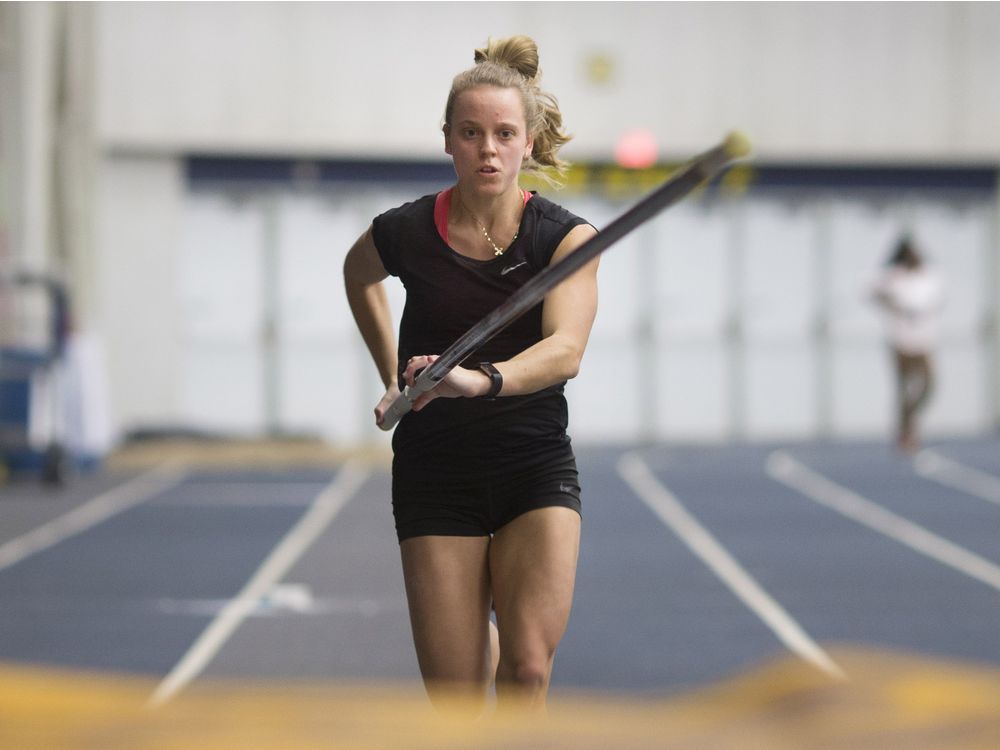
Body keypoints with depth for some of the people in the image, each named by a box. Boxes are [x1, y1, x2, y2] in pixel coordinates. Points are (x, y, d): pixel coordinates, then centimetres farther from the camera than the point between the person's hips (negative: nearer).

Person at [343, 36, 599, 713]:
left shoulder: (566, 237, -9)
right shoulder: (405, 233, -6)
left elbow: (565, 349, -26)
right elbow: (358, 274, 19)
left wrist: (480, 379, -44)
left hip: (537, 464, 0)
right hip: (435, 472, 1)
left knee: (529, 667, -16)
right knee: (453, 696, -3)